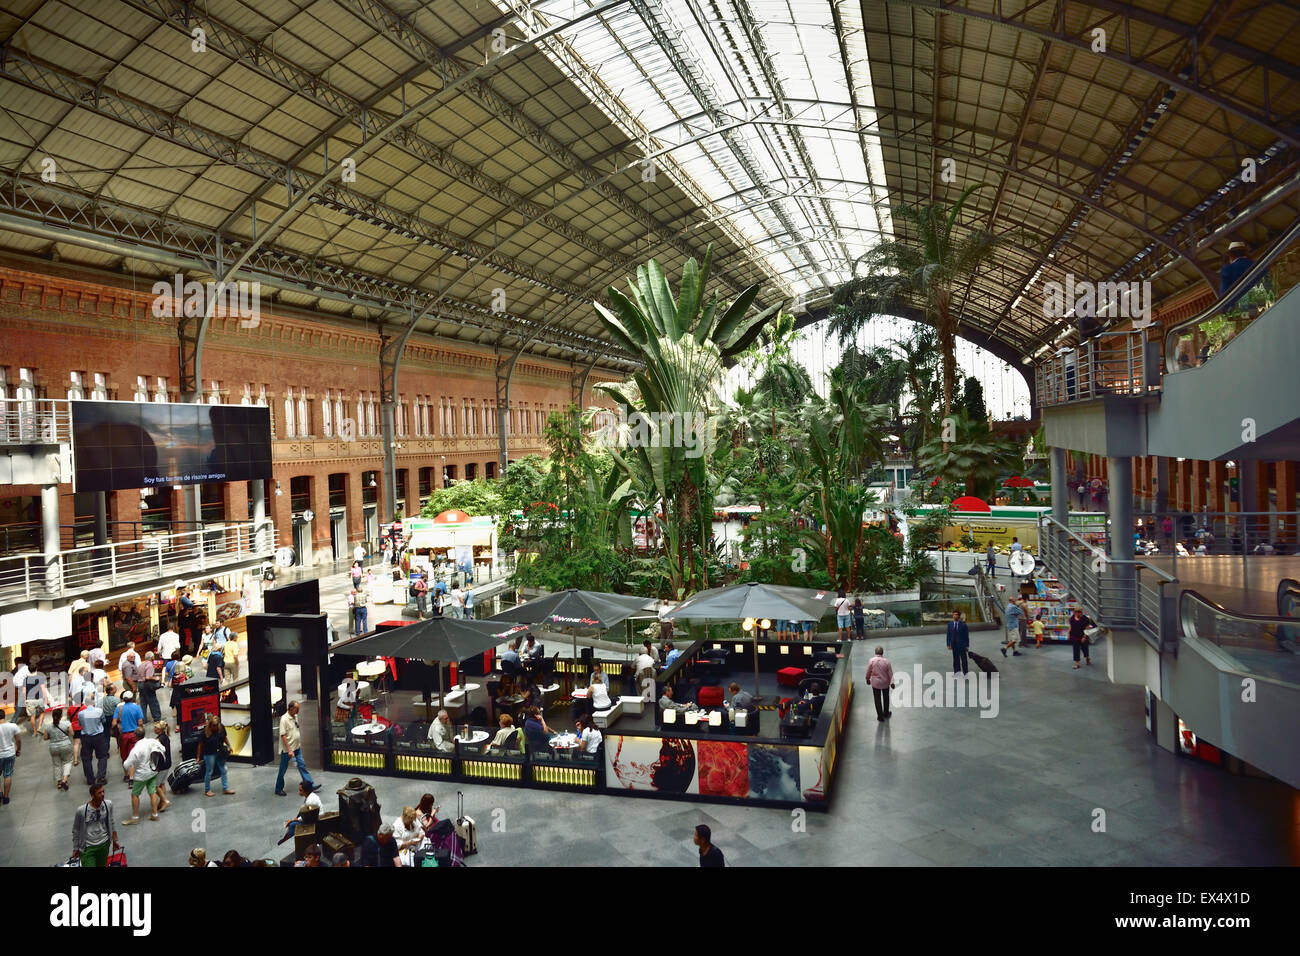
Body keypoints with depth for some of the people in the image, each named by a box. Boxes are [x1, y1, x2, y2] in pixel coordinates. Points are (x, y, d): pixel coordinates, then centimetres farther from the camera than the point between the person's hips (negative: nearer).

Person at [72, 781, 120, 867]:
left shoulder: (108, 804, -9)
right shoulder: (81, 811, -19)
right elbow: (76, 831, -4)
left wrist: (115, 840, 11)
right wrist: (75, 849, 4)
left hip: (104, 844, 4)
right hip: (88, 847, -4)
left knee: (101, 866, 16)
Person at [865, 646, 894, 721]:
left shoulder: (871, 661, -15)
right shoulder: (886, 661, -13)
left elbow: (868, 672, -5)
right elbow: (890, 673, -8)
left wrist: (868, 679, 12)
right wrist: (892, 682, 0)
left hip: (875, 683, -1)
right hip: (885, 683, 1)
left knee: (877, 699, 10)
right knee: (886, 698, 22)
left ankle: (880, 716, 16)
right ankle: (886, 714, 36)